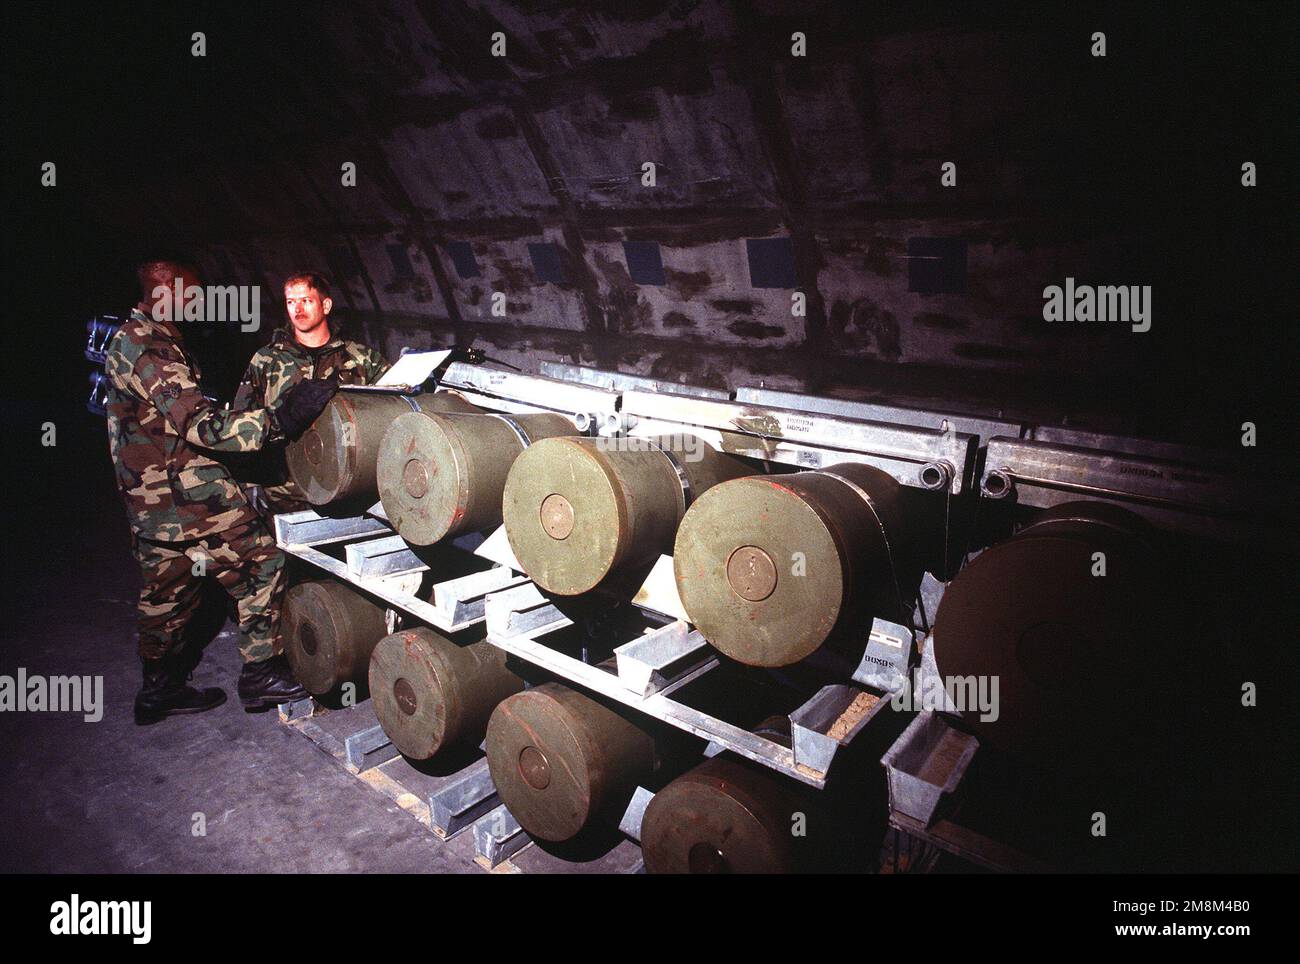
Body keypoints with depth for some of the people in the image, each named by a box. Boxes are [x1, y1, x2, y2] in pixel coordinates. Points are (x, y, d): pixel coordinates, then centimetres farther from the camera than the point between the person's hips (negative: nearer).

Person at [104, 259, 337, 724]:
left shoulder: (128, 337, 17)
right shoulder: (149, 345, -18)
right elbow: (199, 424, -27)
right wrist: (279, 418, -36)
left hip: (149, 494, 11)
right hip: (185, 491, -11)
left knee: (168, 589, 18)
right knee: (259, 563, -4)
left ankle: (161, 688, 31)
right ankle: (261, 674, 3)